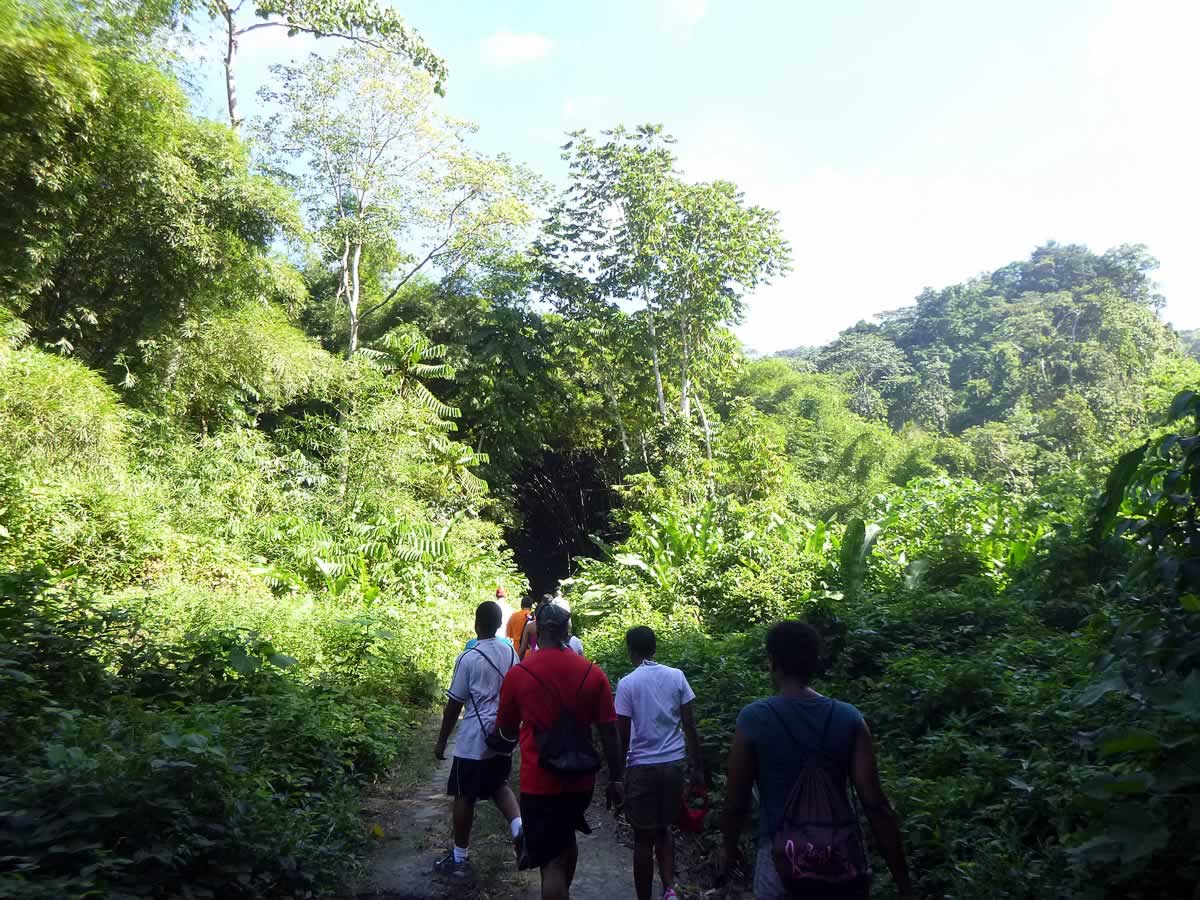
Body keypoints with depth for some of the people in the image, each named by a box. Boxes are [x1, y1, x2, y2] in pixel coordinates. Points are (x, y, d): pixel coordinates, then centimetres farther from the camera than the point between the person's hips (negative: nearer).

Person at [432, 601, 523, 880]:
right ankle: (519, 826, 2)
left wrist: (441, 741, 1)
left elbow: (454, 704, -9)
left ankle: (460, 859, 20)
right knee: (498, 784, 24)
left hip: (473, 740, -5)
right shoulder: (511, 653, 0)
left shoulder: (468, 658, -15)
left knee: (464, 797, 9)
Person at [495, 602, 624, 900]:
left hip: (540, 783, -3)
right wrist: (615, 779, 6)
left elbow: (506, 732, 2)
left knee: (552, 862, 6)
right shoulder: (593, 673, -6)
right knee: (566, 840, 27)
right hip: (580, 780, 4)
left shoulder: (517, 674, -10)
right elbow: (609, 731, -3)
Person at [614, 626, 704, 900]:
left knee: (643, 838, 10)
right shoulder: (676, 676, 0)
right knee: (664, 830, 21)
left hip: (642, 766, -3)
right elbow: (689, 725, 1)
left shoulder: (627, 683, -9)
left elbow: (622, 735, -8)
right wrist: (697, 766, 9)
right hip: (673, 763, 4)